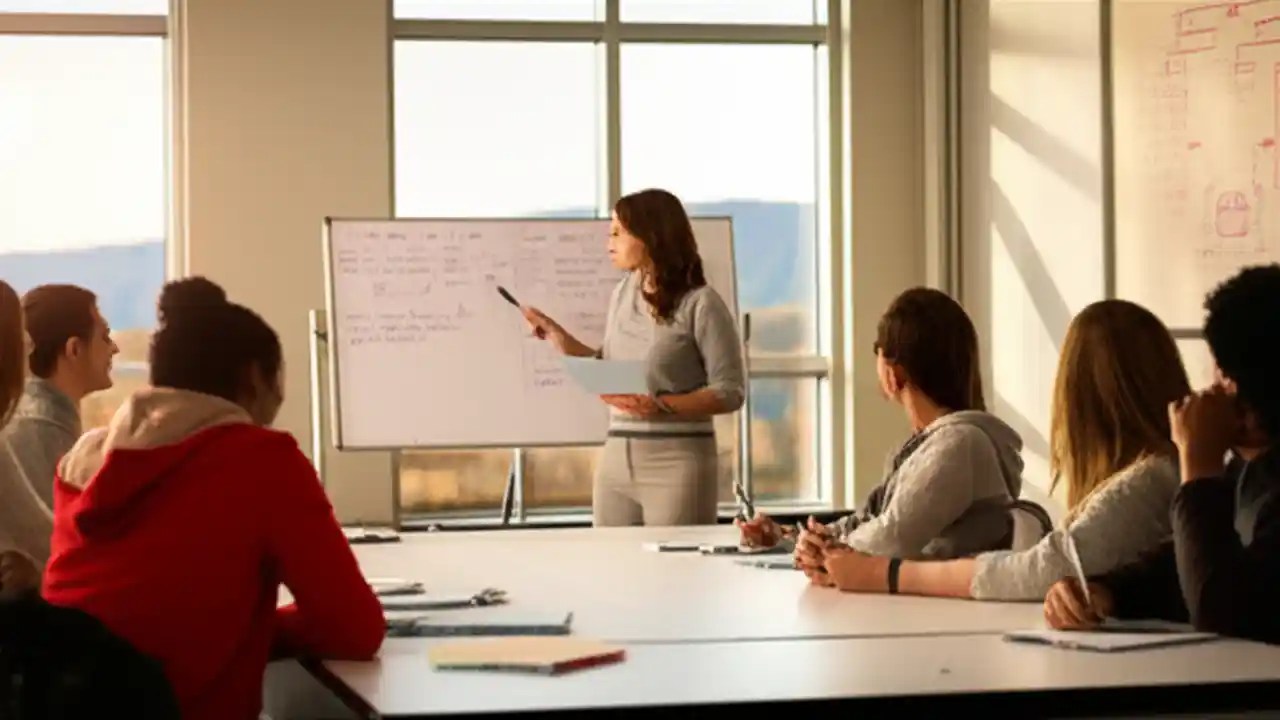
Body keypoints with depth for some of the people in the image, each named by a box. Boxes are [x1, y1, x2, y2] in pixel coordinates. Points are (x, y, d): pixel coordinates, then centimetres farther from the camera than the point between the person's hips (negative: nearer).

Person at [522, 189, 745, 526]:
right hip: (616, 458, 6)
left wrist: (663, 406, -22)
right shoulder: (622, 293, 12)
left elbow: (730, 392, -11)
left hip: (677, 459, -6)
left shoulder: (700, 303, -9)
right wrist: (559, 337, 9)